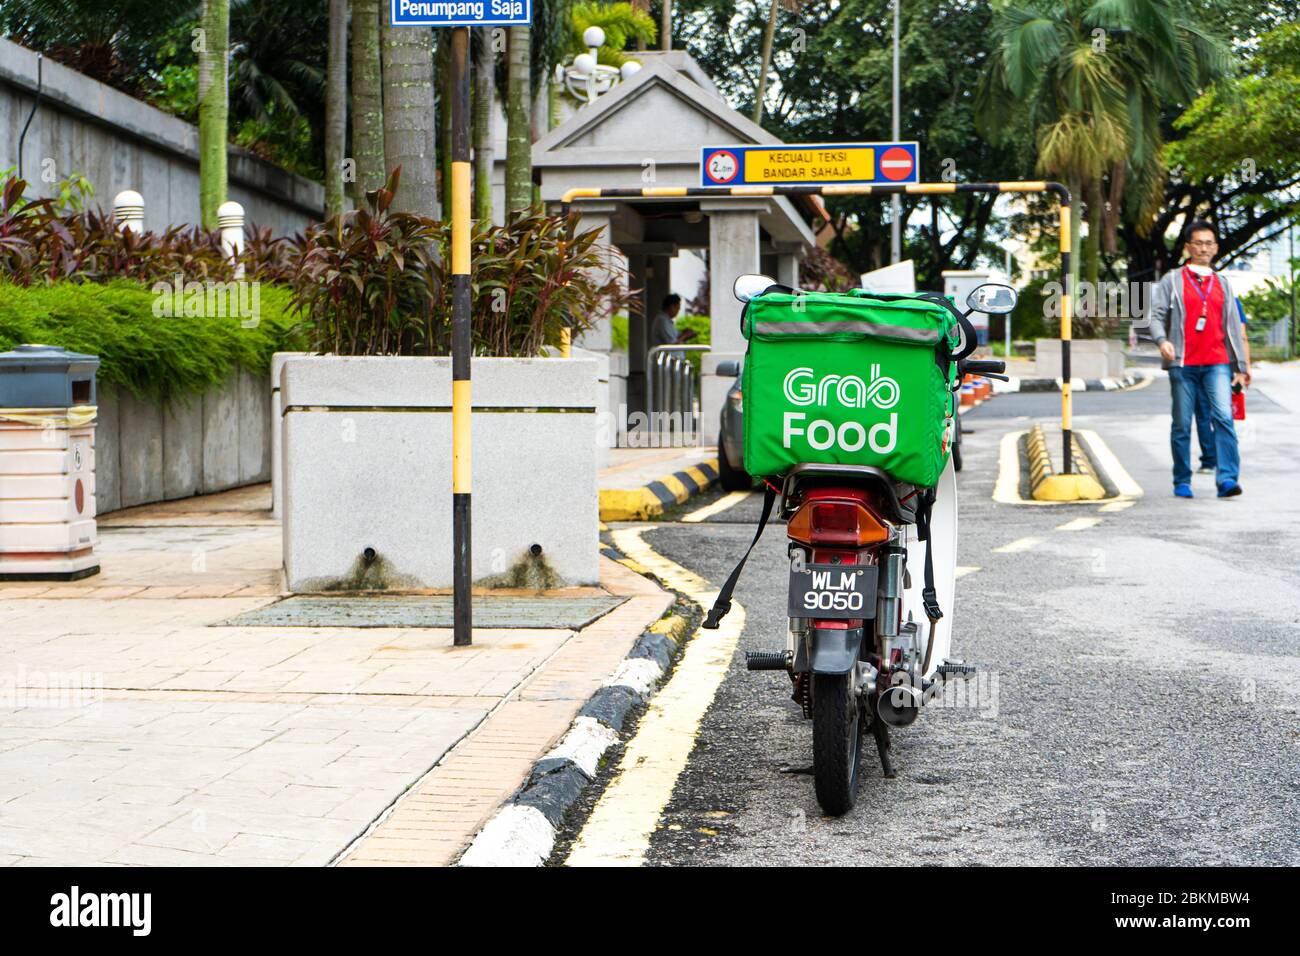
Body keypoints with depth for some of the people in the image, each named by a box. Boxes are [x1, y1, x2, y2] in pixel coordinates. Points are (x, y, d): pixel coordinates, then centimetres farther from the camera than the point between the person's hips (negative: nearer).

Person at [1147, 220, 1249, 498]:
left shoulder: (1222, 284, 17)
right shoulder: (1172, 281, 8)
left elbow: (1233, 327, 18)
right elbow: (1156, 314, 1)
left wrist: (1240, 366, 13)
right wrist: (1162, 340, -21)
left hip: (1217, 363, 2)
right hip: (1183, 364, -2)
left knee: (1224, 417, -15)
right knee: (1181, 424, 2)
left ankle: (1227, 479, -19)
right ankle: (1182, 482, 12)